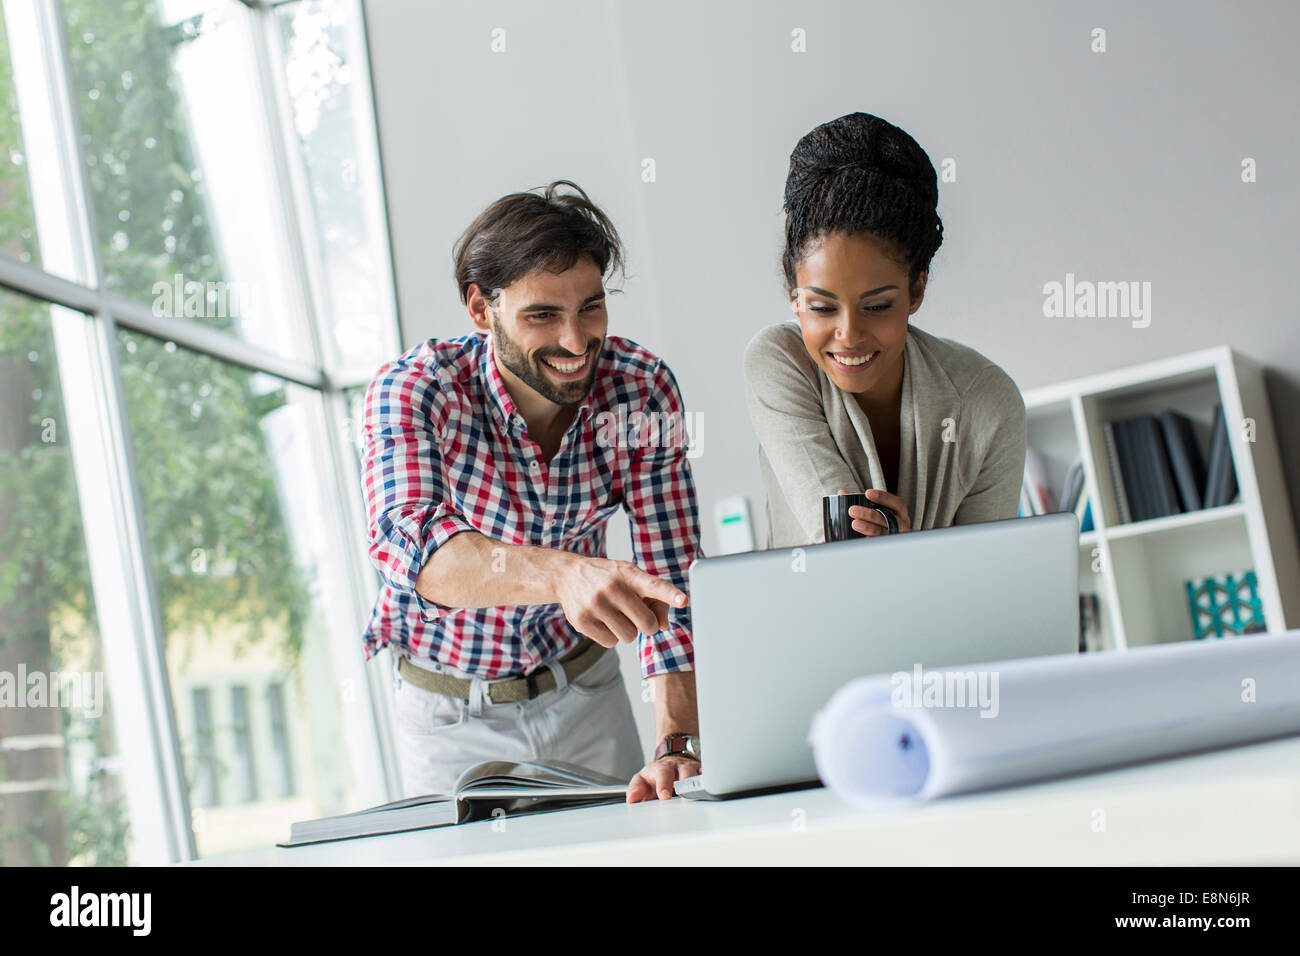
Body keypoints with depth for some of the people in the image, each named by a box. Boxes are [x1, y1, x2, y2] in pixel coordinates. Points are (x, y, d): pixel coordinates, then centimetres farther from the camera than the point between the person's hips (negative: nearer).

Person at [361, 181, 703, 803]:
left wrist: (678, 746, -32)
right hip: (451, 710, -2)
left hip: (586, 691, 2)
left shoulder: (643, 389, -15)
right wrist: (564, 573, -59)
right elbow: (405, 541, -41)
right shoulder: (413, 390, -23)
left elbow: (670, 580, -17)